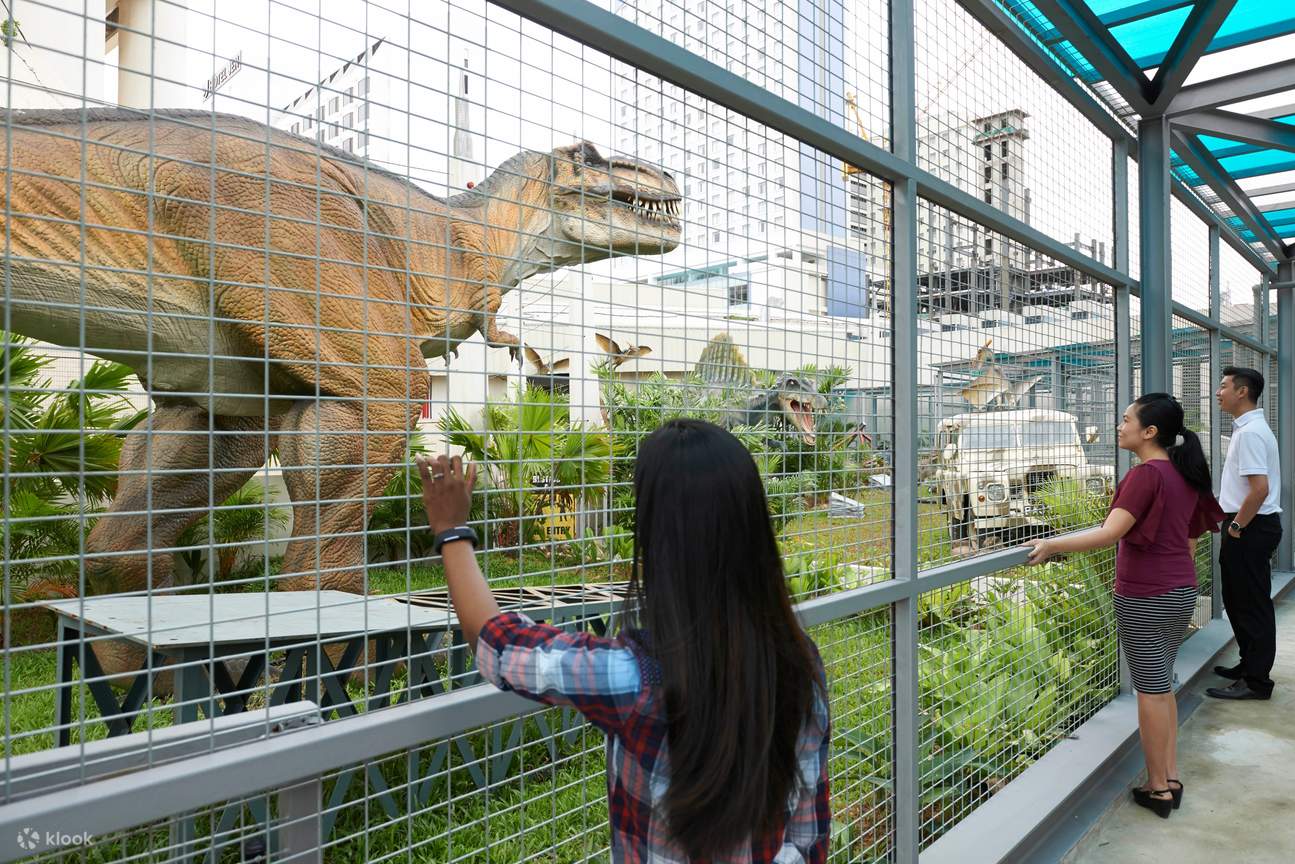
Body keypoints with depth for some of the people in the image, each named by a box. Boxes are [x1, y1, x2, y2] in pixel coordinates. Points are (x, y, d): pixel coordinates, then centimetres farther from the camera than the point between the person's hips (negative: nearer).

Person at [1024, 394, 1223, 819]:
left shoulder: (1145, 475, -19)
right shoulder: (1185, 475, 8)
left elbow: (1109, 533, -28)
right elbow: (1191, 538, 17)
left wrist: (1051, 545, -27)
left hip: (1145, 598, -8)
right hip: (1182, 592, 8)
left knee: (1151, 690, 2)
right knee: (1161, 685, 18)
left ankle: (1158, 788, 14)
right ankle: (1171, 778, 25)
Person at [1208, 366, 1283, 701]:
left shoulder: (1250, 432, -19)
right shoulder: (1251, 428, 14)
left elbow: (1260, 488, -26)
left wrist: (1236, 526, -16)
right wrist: (1236, 524, 18)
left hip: (1251, 528, -10)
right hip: (1254, 526, 10)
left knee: (1251, 604, -2)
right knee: (1239, 599, 18)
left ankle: (1256, 681, 7)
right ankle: (1250, 665, 30)